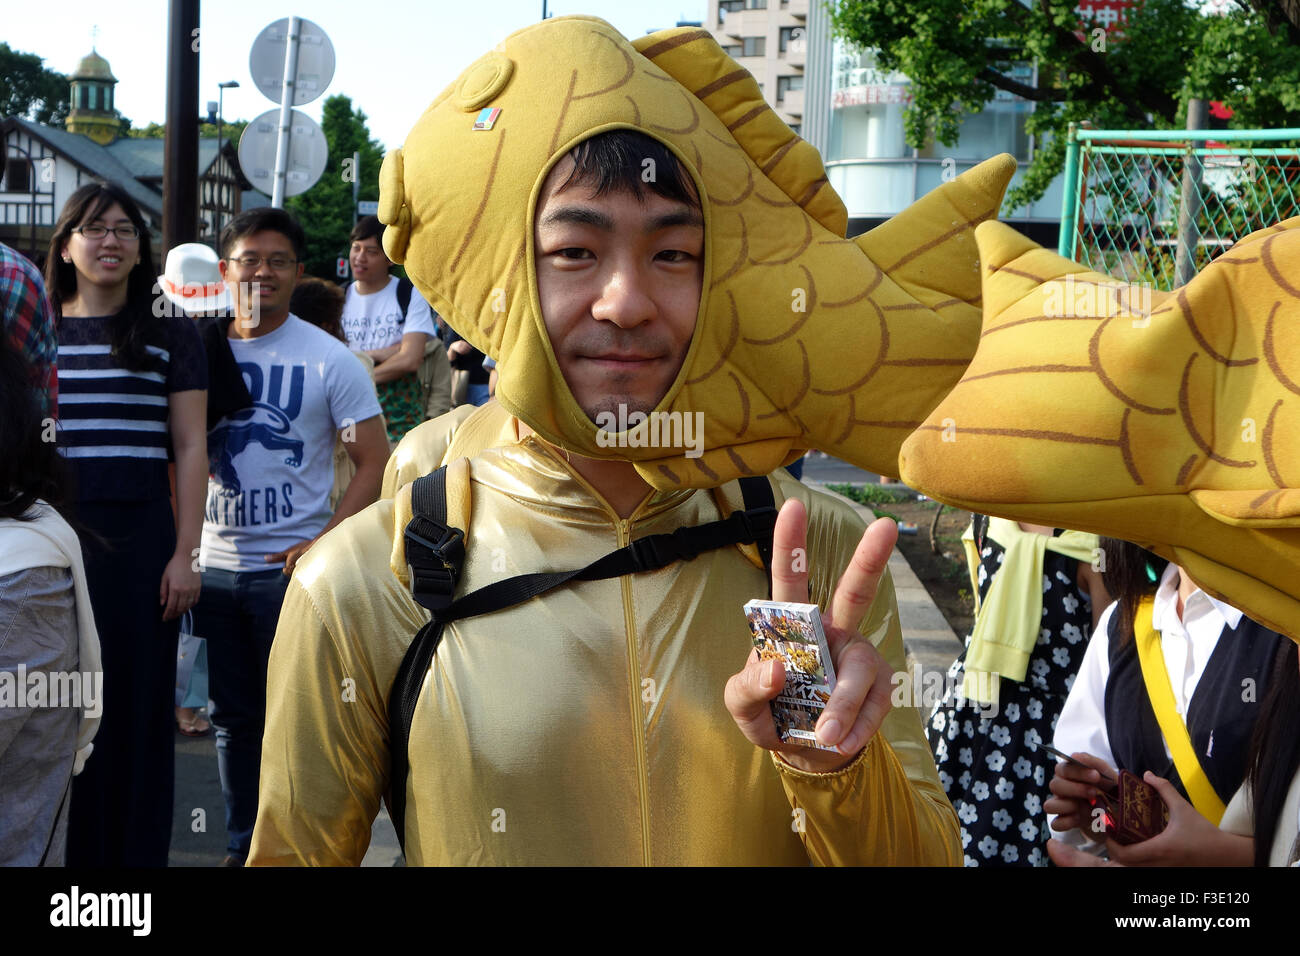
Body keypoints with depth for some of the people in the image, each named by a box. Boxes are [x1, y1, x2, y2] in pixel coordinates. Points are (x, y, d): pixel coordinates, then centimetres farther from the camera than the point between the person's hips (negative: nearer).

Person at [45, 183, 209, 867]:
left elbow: (190, 449, 3)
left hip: (139, 535, -1)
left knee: (137, 705, 3)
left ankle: (135, 852, 13)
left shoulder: (169, 334, 6)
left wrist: (184, 554, -4)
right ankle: (53, 845, 16)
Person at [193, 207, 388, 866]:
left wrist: (323, 544, -15)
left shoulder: (329, 359, -4)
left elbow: (375, 461, -5)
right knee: (232, 718, 13)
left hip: (289, 566, -4)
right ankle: (242, 845, 27)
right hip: (217, 564, 4)